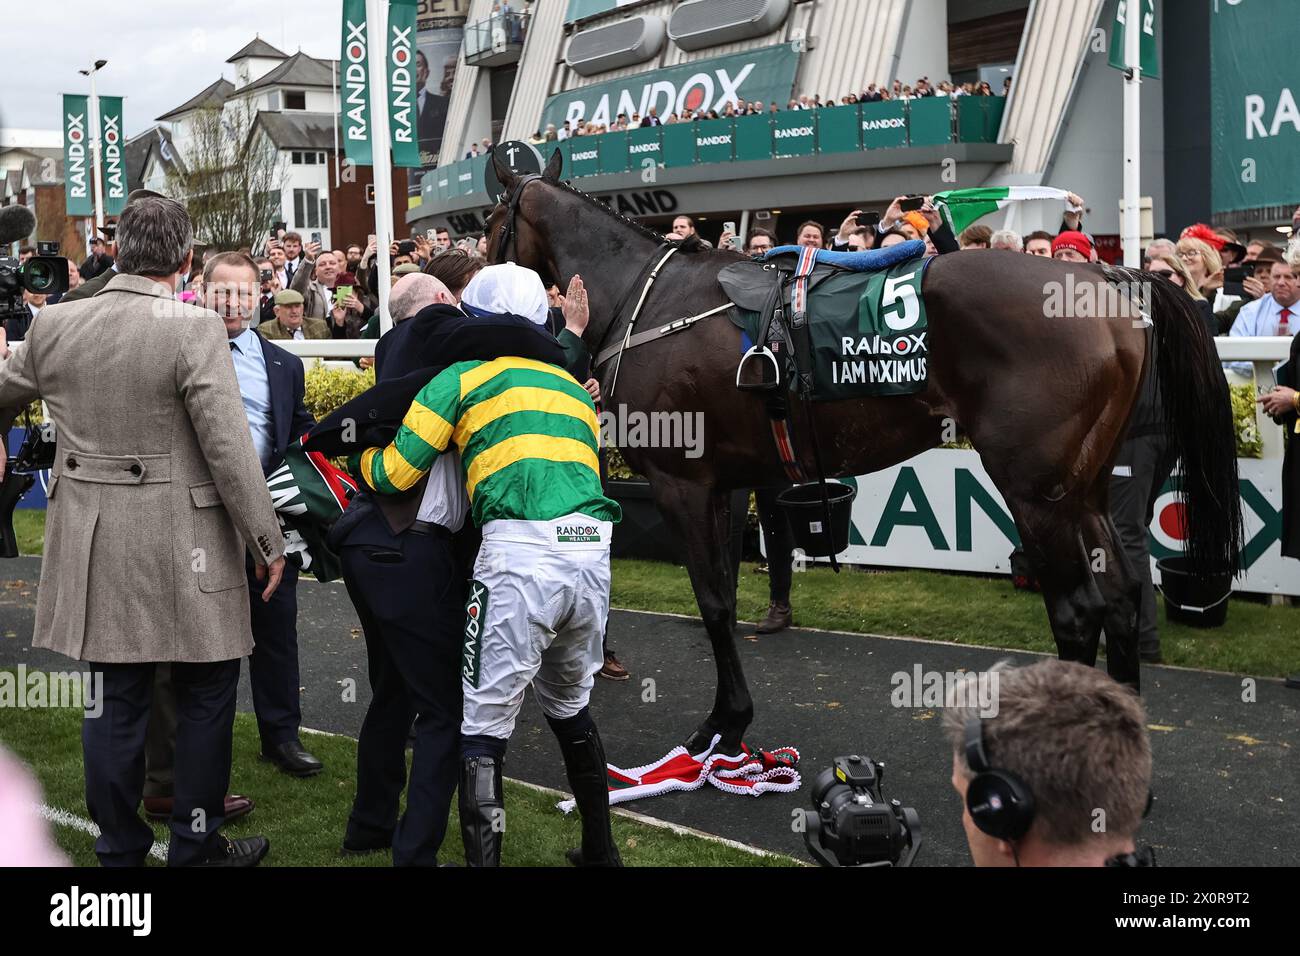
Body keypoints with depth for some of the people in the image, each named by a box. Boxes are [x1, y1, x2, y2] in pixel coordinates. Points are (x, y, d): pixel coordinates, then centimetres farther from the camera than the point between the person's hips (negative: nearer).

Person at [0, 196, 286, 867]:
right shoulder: (194, 329, -13)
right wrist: (267, 540, -8)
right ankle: (195, 845, 20)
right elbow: (229, 449, -16)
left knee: (116, 702, 13)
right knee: (206, 696, 11)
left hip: (94, 544, 5)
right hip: (183, 548, -5)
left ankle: (120, 849, 23)